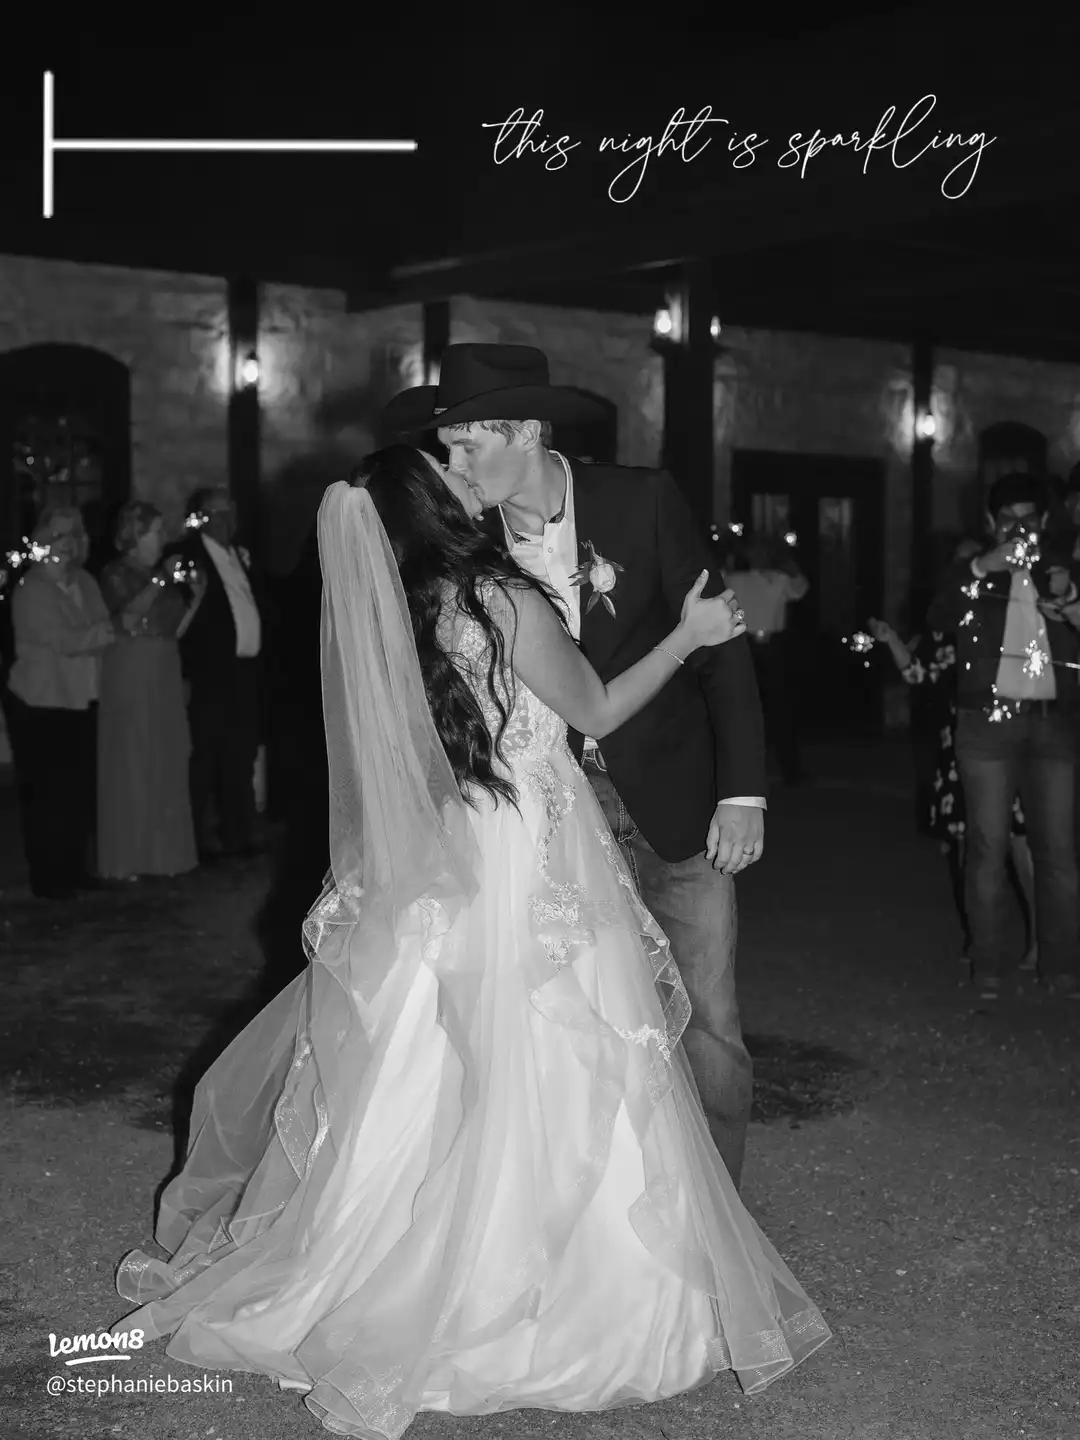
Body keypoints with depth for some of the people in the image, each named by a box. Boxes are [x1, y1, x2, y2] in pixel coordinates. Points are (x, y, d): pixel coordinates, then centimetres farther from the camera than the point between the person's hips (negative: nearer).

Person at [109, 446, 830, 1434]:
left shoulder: (383, 619, 2)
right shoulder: (509, 603, -17)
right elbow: (597, 712, -3)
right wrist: (689, 635, 5)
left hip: (437, 880, 6)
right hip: (532, 869, -6)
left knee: (432, 1093, 15)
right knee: (546, 1094, 3)